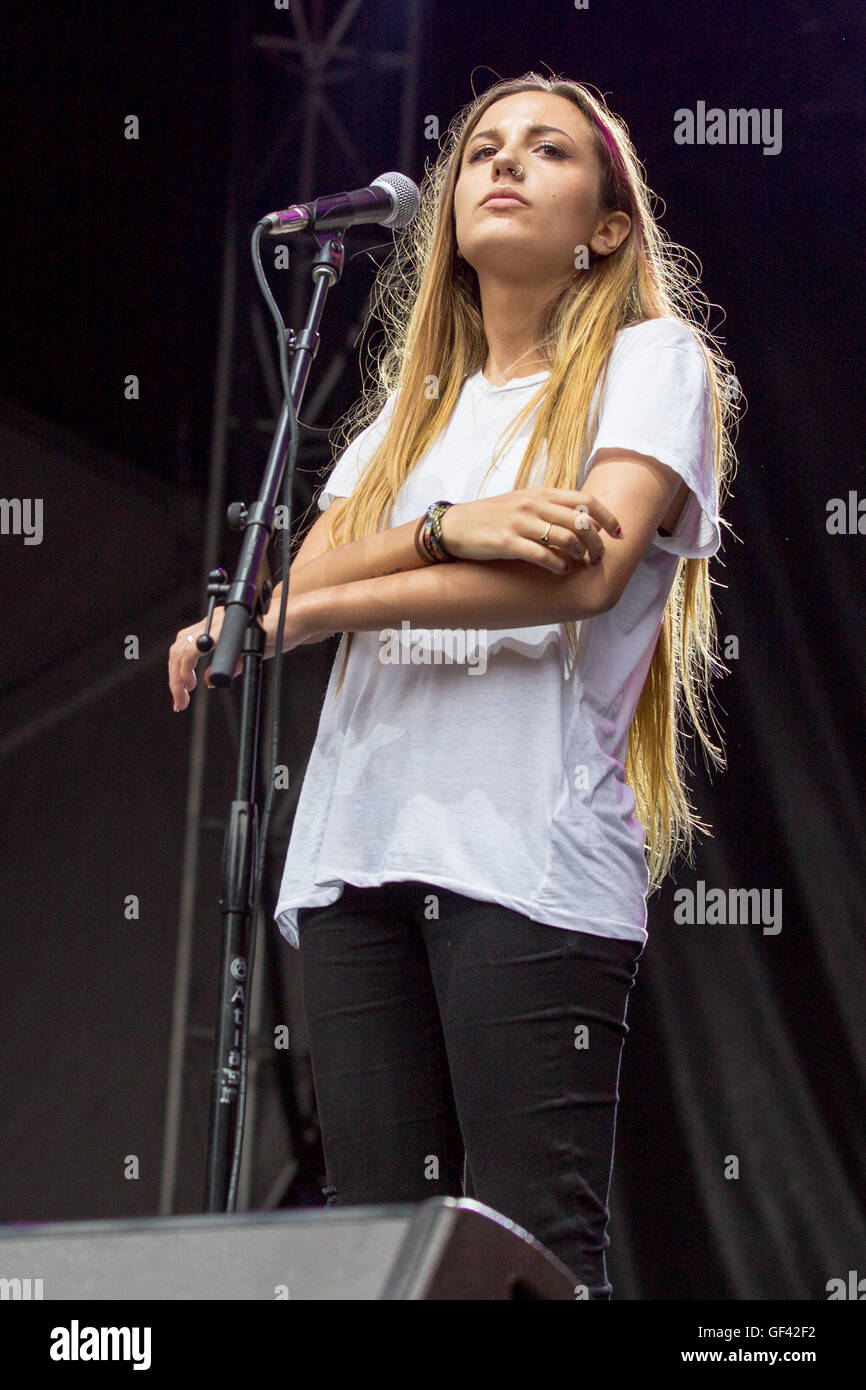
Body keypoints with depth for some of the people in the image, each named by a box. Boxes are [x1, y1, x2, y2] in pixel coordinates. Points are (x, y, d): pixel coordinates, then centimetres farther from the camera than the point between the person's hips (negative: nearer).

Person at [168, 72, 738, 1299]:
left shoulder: (652, 360, 8)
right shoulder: (415, 399, 26)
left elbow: (589, 571, -10)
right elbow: (307, 578, 10)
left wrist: (310, 611, -7)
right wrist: (451, 529, -11)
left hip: (532, 857, -6)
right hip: (357, 853, 6)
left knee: (534, 1250, -13)